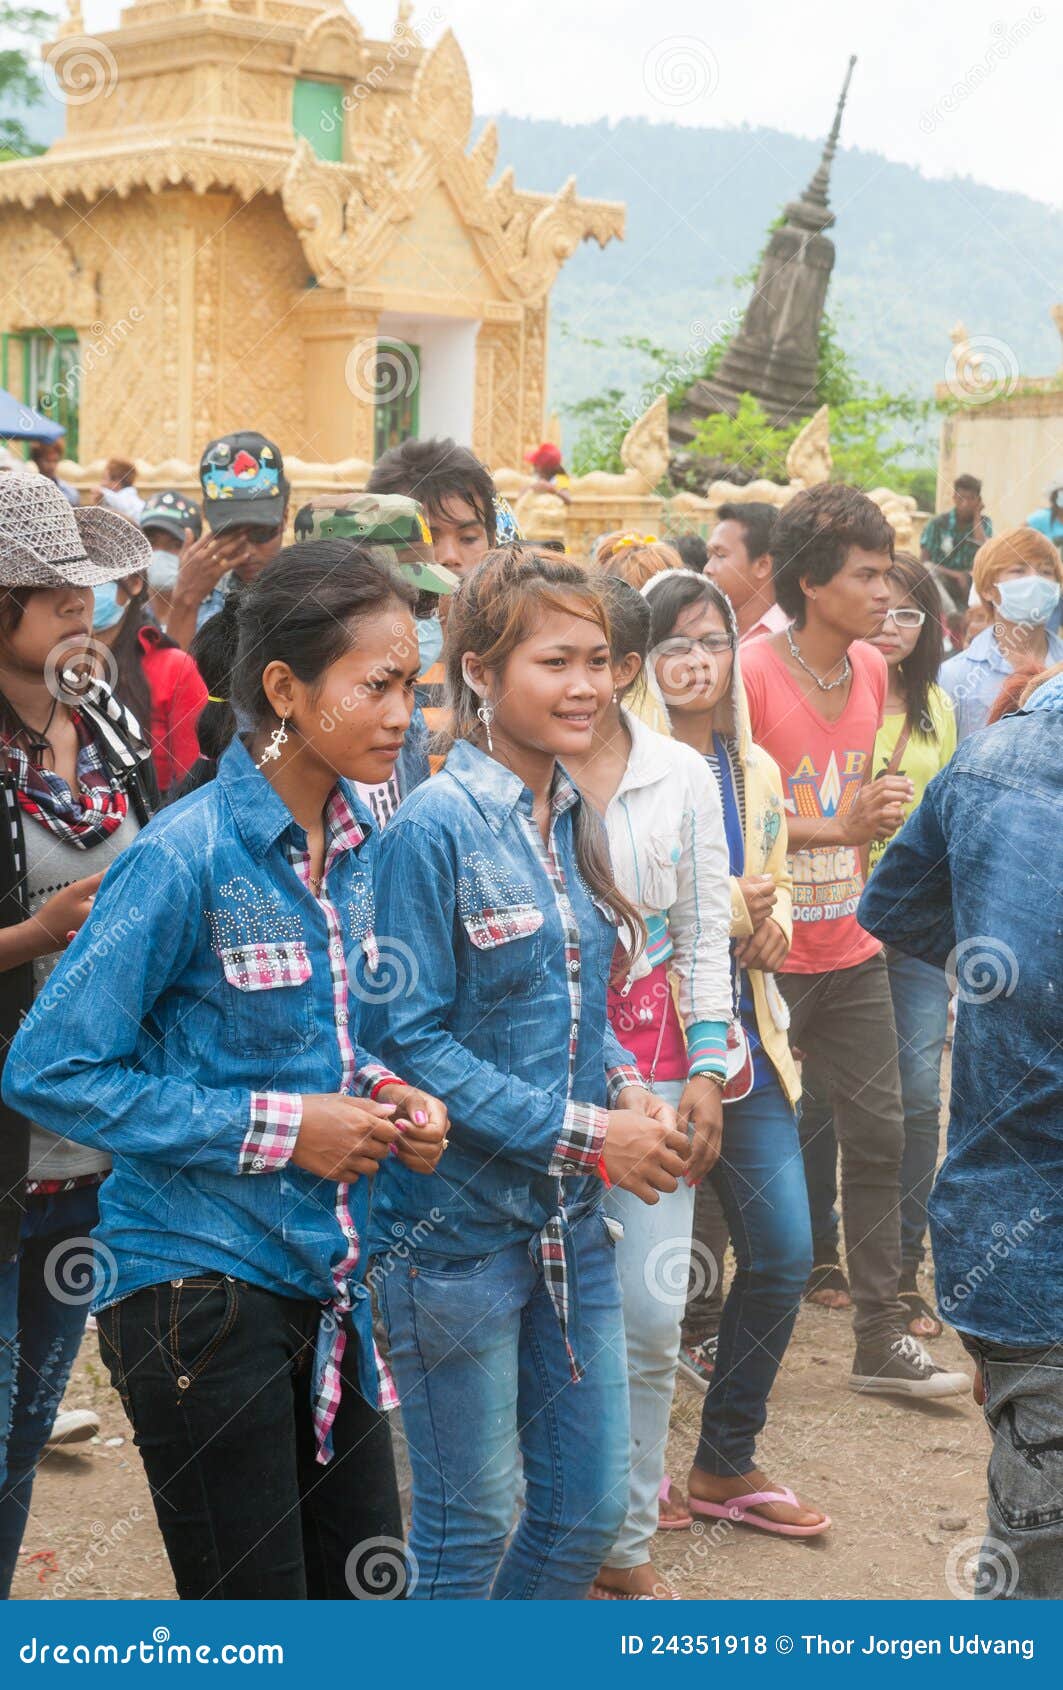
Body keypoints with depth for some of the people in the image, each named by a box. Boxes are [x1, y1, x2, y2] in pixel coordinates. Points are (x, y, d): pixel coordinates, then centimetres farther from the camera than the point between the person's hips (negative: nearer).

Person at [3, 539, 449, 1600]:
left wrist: (376, 1094, -2)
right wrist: (279, 1127, -18)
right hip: (200, 1278, -7)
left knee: (364, 1587, 15)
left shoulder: (352, 841, 5)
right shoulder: (187, 855, -18)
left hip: (323, 1275, 7)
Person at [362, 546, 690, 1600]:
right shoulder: (437, 824, -16)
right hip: (456, 1217, -7)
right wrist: (583, 1134, -19)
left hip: (571, 1216, 7)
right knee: (470, 1527, 7)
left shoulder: (572, 817, 7)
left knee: (589, 1506, 15)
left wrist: (625, 1088, -2)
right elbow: (408, 1040, -18)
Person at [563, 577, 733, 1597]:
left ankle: (626, 1544, 19)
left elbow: (705, 931, 8)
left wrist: (706, 1071, 2)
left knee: (649, 1315, 2)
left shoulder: (681, 775, 3)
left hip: (650, 1045, 2)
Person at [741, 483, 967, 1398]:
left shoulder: (871, 668, 7)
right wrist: (841, 824, -21)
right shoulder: (750, 674, -15)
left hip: (851, 948, 7)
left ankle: (882, 1337, 19)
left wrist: (882, 808, 4)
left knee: (879, 1133, 8)